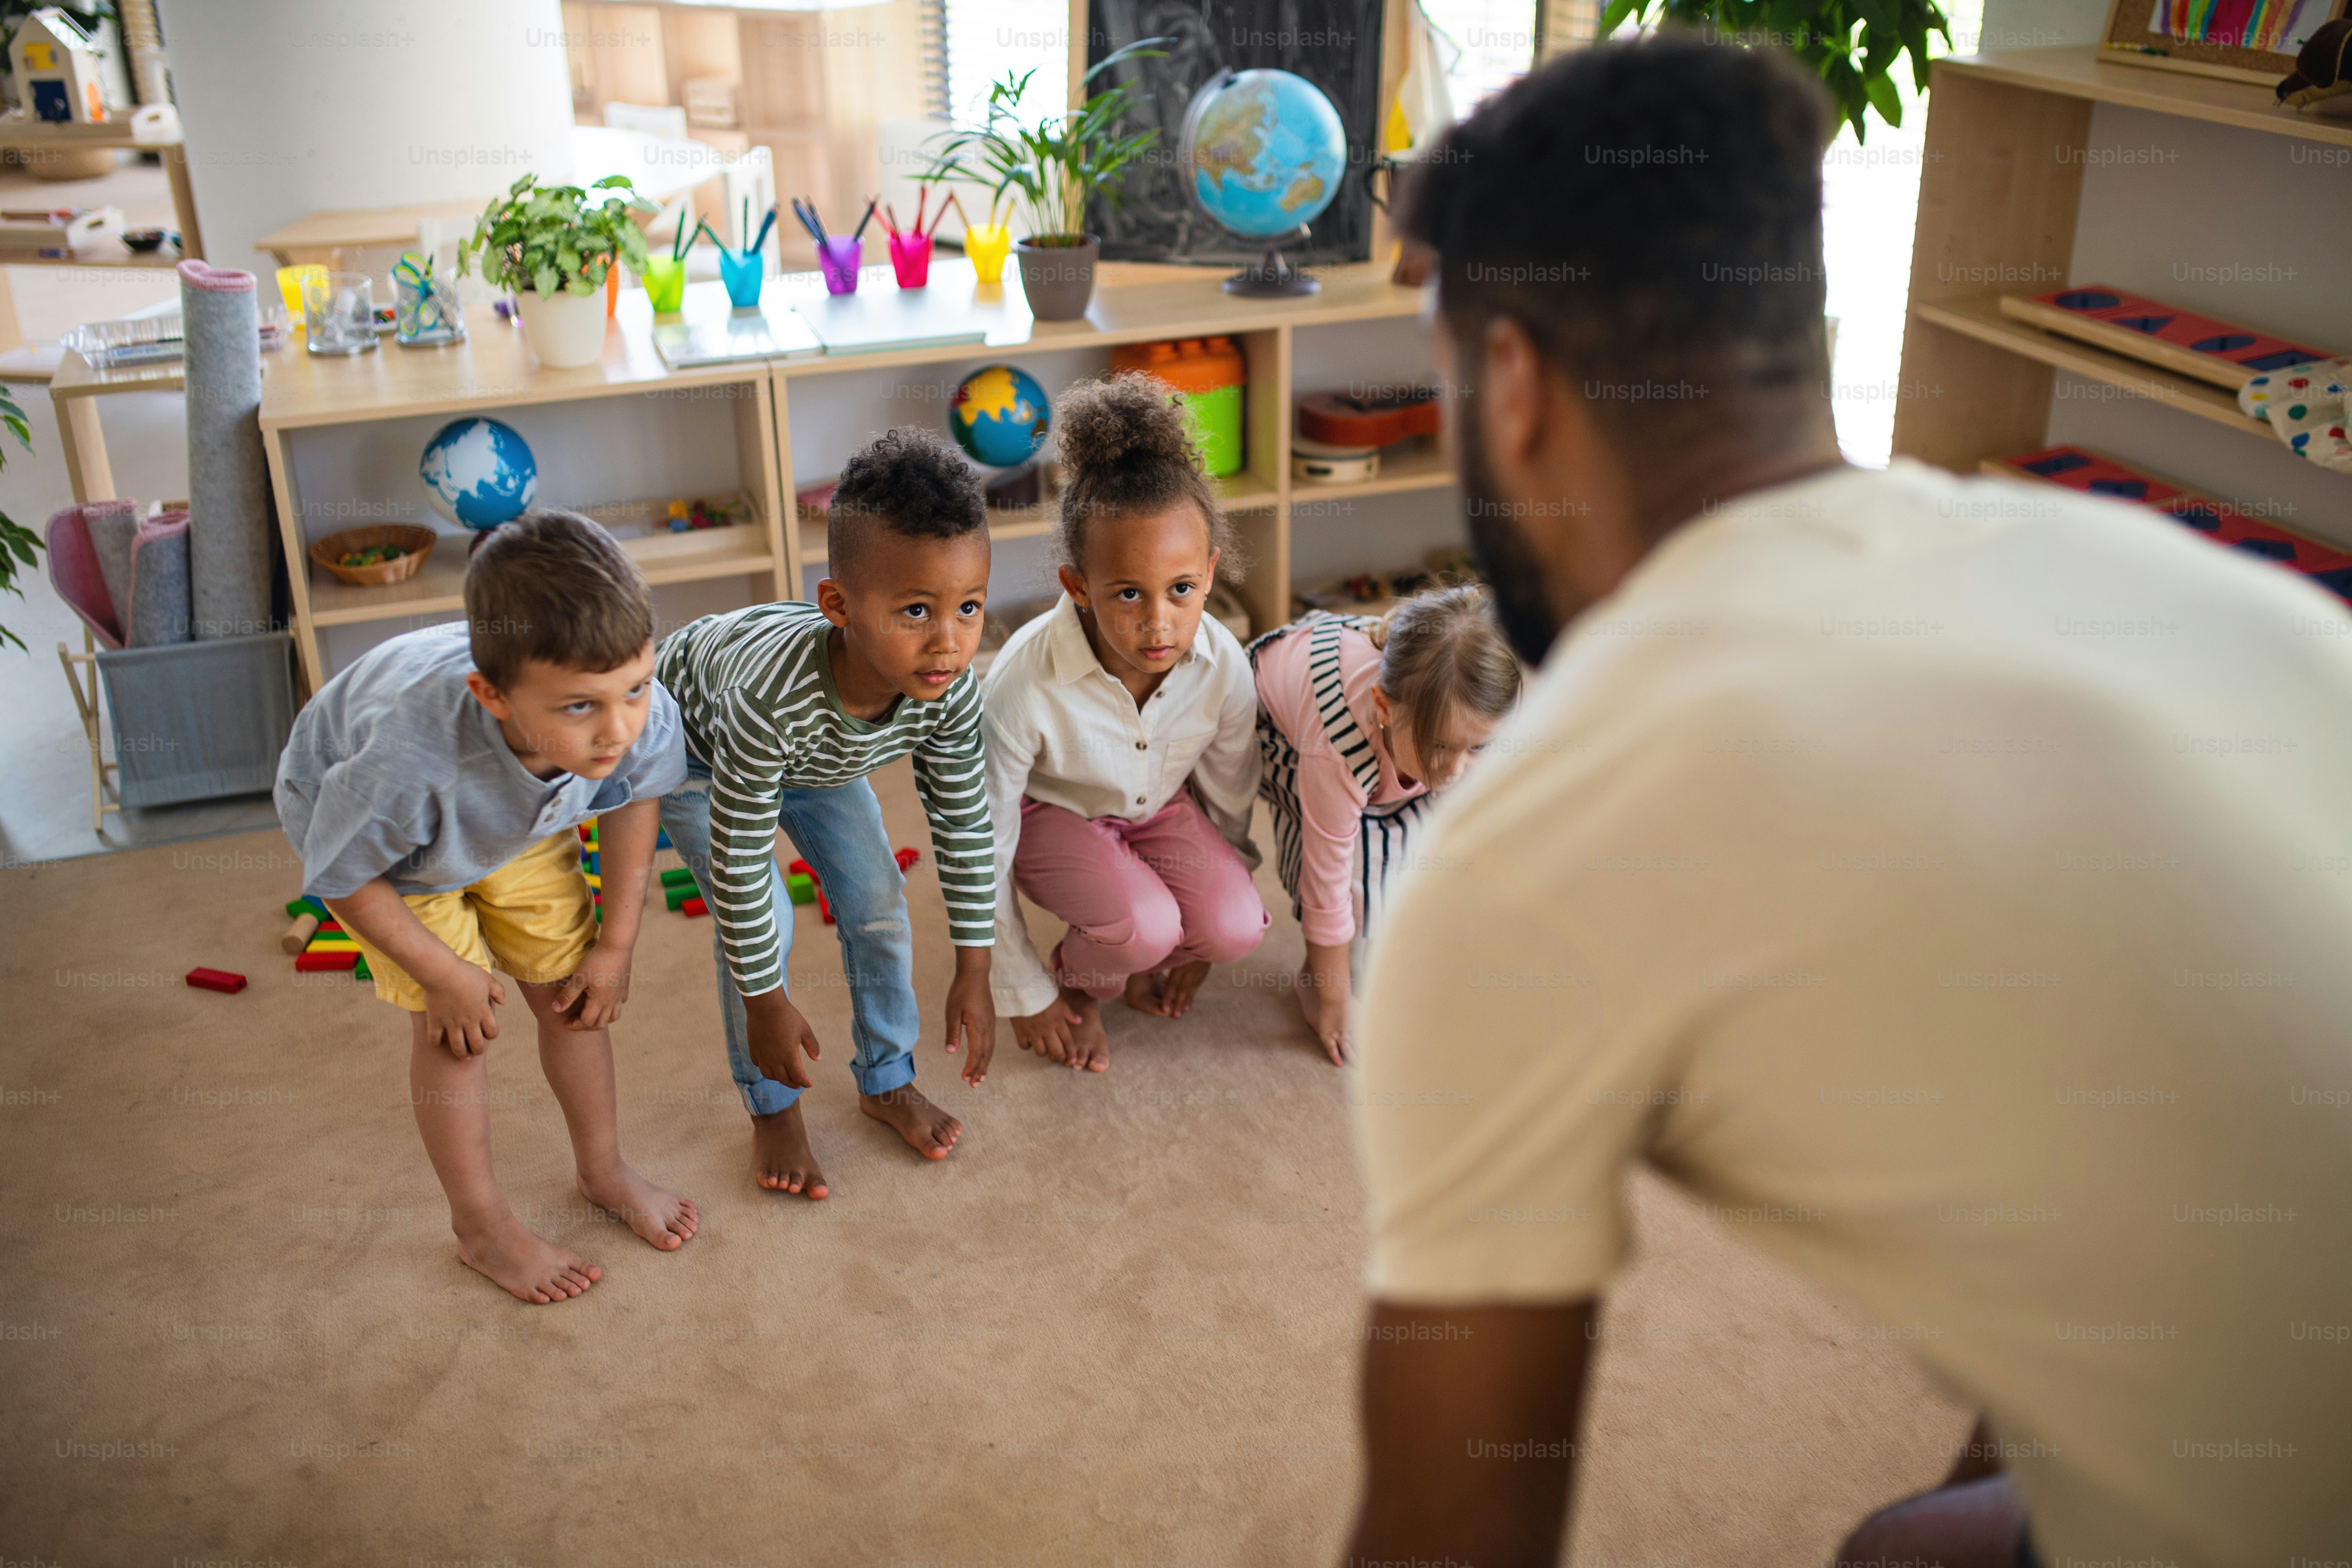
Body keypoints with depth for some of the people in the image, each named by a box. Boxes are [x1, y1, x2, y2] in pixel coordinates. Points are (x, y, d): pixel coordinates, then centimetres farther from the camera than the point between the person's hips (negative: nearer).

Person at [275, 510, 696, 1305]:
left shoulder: (640, 711, -38)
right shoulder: (409, 760, -49)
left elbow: (632, 796, -12)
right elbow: (340, 875, -27)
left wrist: (617, 943, -7)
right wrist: (444, 974, -16)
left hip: (519, 818, 4)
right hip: (356, 816, -3)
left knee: (569, 987, 8)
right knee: (454, 1024, -5)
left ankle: (604, 1170, 33)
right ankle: (482, 1225, 19)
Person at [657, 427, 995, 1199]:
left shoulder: (951, 691, -34)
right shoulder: (771, 693, -49)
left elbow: (964, 824, -17)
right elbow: (739, 859, -37)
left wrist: (973, 971, -11)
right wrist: (766, 1003, -27)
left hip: (813, 753, 5)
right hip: (689, 739, -4)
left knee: (877, 897, 1)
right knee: (760, 917, -14)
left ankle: (887, 1081, 24)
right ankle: (773, 1107, 10)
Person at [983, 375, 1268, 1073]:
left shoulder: (1223, 665, -26)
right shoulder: (1025, 684, -36)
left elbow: (1229, 804, -6)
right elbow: (985, 850, -22)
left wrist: (1202, 947, 6)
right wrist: (1027, 996, -11)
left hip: (1160, 805, 4)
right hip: (1052, 814, -3)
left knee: (1236, 925, -21)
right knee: (1144, 925, -29)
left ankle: (1140, 957, 12)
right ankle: (1077, 980, 6)